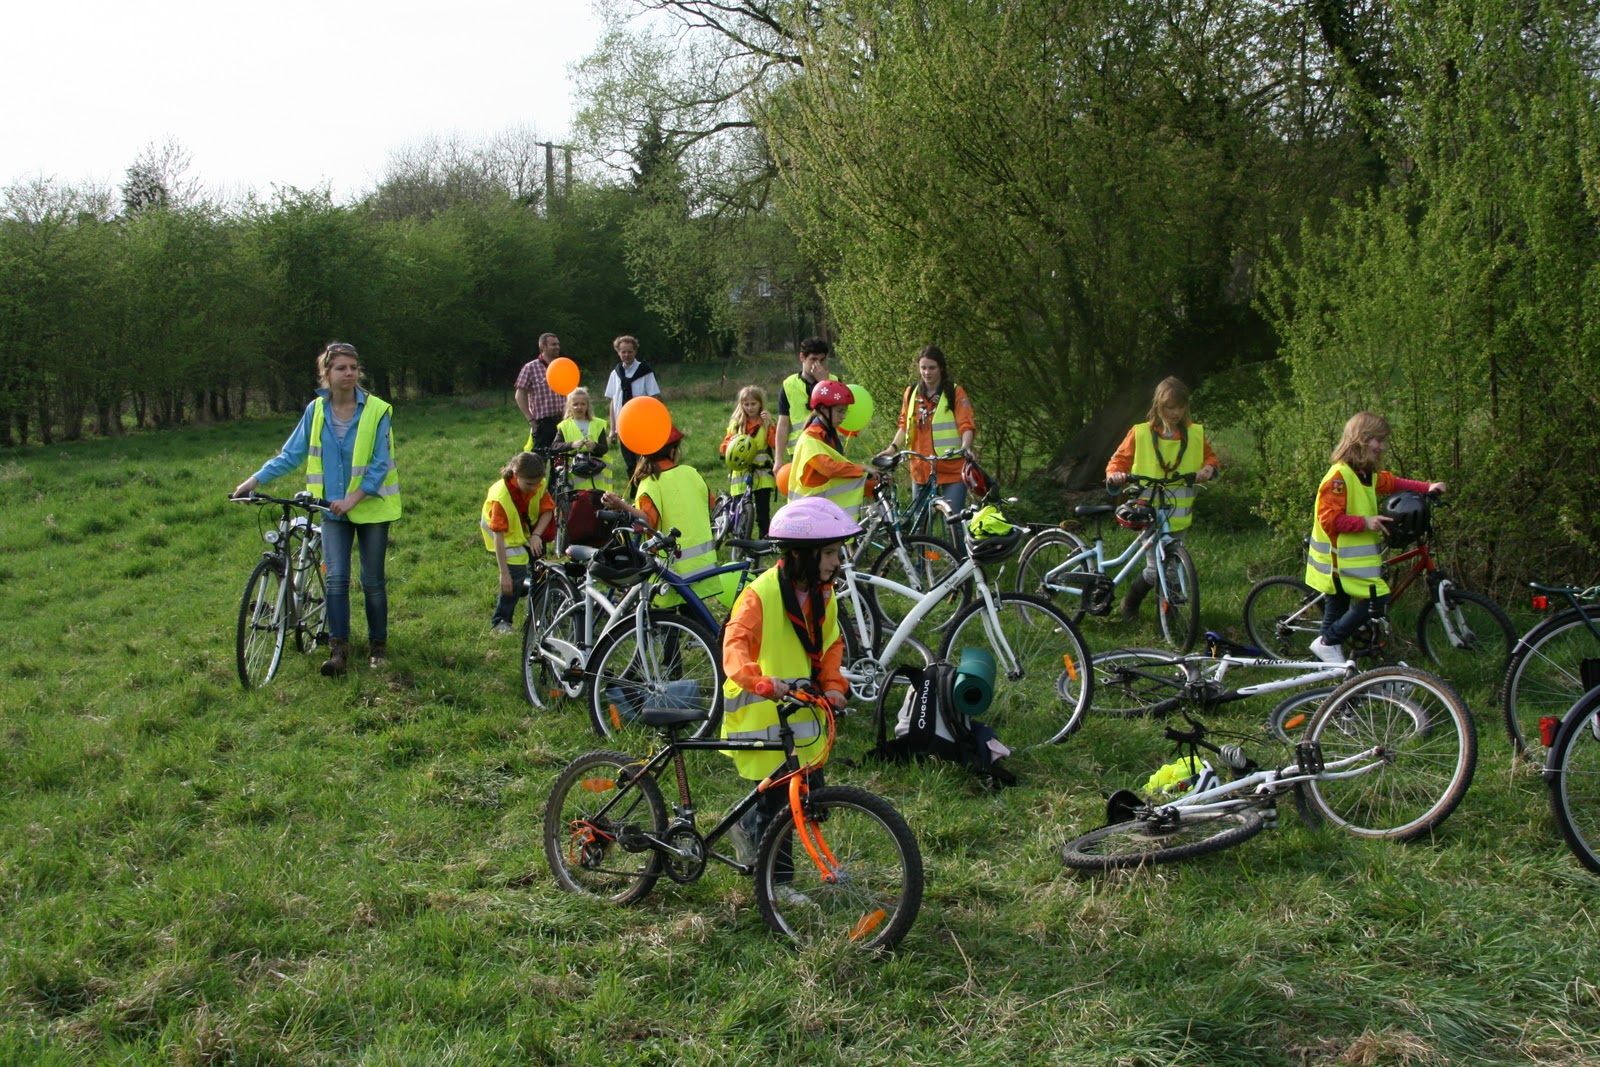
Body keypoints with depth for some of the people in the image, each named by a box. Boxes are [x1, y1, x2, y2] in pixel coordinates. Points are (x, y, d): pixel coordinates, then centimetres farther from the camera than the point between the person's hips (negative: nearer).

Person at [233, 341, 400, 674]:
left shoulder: (376, 411, -9)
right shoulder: (316, 410, 0)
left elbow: (380, 465, -10)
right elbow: (291, 454, 5)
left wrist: (353, 498, -19)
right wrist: (254, 480, -4)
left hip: (371, 507, -2)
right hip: (333, 508, 2)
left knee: (372, 581, 5)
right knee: (336, 578, -8)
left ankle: (378, 646, 19)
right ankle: (338, 650, -6)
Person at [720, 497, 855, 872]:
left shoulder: (822, 595, 6)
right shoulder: (760, 594, -17)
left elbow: (831, 643, 17)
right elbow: (735, 644, -27)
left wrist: (833, 684, 0)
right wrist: (761, 680, -44)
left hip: (803, 711, 7)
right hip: (761, 712, -7)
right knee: (778, 800, -3)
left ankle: (748, 829, 33)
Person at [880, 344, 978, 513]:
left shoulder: (955, 392, -2)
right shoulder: (911, 392, 11)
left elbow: (966, 425, -8)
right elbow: (904, 424, 17)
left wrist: (965, 447, -27)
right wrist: (893, 447, 2)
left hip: (952, 470, -4)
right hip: (921, 470, 4)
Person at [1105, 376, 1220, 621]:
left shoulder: (1195, 433, 3)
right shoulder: (1140, 433, -5)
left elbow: (1211, 456, 16)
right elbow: (1120, 459, 2)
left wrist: (1209, 468, -7)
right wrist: (1114, 474, -20)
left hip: (1179, 517, 3)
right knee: (1155, 569, -6)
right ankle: (1130, 603, 21)